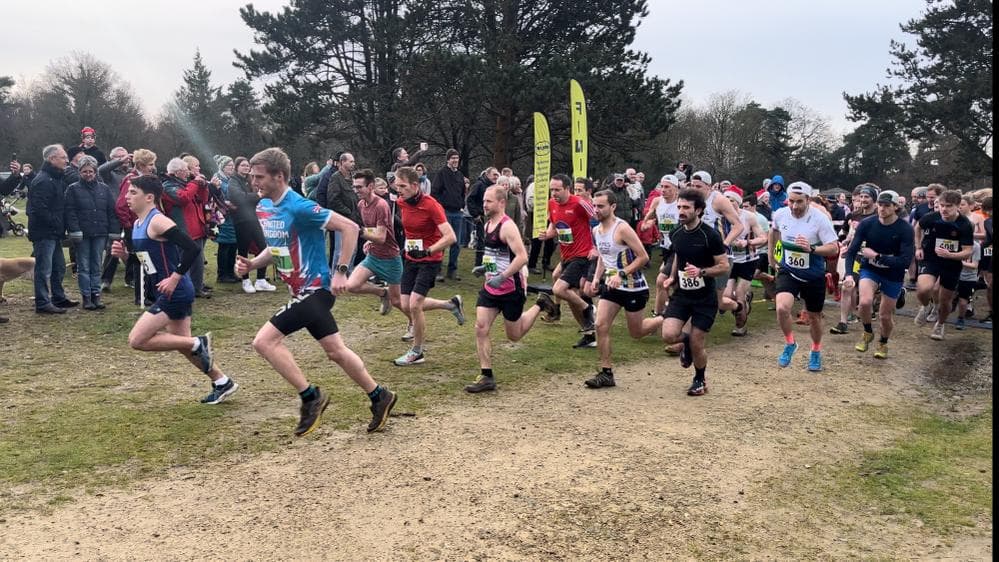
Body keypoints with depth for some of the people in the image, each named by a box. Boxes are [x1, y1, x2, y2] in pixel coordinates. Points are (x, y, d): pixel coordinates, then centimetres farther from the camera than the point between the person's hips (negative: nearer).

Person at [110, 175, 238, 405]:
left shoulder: (158, 221, -17)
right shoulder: (137, 224, 11)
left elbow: (192, 249, -24)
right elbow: (144, 260, 21)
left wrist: (175, 278, -22)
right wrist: (123, 254, 3)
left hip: (176, 292, -10)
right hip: (170, 293, 10)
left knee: (136, 340, -9)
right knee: (183, 344, 16)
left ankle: (198, 344, -3)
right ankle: (222, 383, 27)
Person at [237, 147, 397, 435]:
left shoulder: (300, 207, -21)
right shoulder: (263, 207, 6)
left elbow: (350, 227, -21)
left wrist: (341, 272, -22)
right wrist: (251, 264, 2)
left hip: (314, 290, -9)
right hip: (303, 291, 9)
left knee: (264, 341, -13)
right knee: (335, 351, 15)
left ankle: (311, 397, 0)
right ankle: (380, 397, 30)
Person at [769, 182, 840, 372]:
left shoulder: (820, 219, -20)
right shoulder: (780, 214, -9)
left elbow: (834, 248, -20)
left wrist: (812, 248, -36)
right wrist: (770, 253, 22)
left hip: (814, 276, -1)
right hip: (788, 271, 1)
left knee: (814, 316, 15)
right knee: (782, 308, -23)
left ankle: (816, 352, 41)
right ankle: (789, 343, 4)